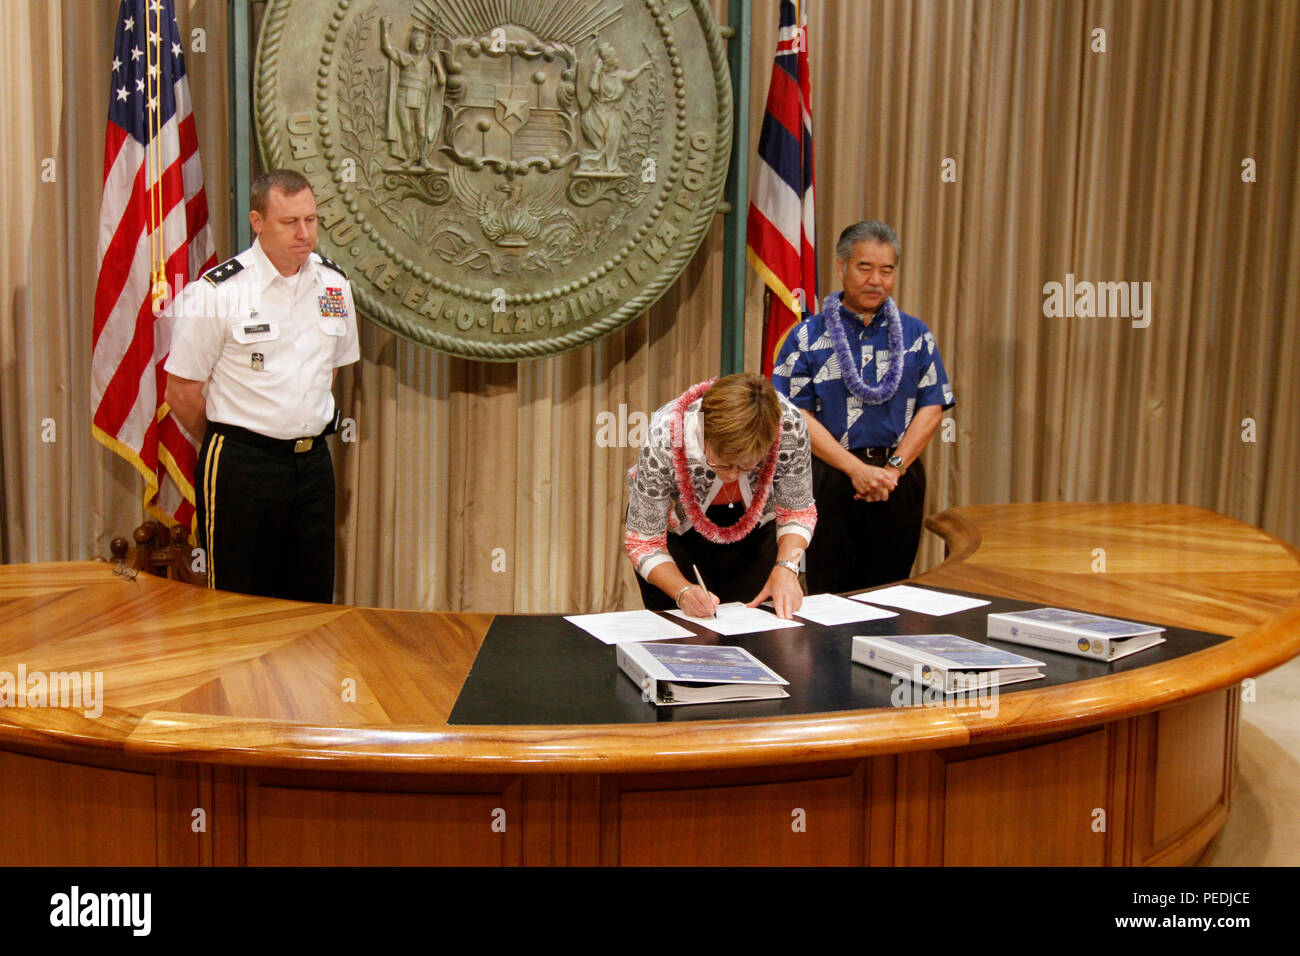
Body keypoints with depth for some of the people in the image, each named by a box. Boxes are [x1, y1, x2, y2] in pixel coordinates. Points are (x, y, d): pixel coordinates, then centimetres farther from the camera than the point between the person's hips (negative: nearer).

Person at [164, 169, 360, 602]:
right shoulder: (214, 292, -12)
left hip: (314, 463, 5)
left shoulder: (335, 283, 6)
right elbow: (181, 391, -6)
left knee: (314, 599, 12)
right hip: (240, 468, -5)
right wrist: (230, 444, 5)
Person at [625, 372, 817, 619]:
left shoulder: (790, 425, -32)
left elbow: (797, 512, -14)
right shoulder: (662, 441, -37)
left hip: (755, 526, 2)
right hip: (676, 530, -1)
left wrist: (785, 568, -30)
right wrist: (683, 591, -41)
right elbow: (643, 542, -25)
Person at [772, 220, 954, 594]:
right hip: (830, 478, -2)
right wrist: (857, 469, -13)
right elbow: (797, 414, -5)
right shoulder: (808, 336, 3)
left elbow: (931, 407, 5)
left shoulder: (915, 334, 11)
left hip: (899, 482, 2)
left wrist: (893, 469, -8)